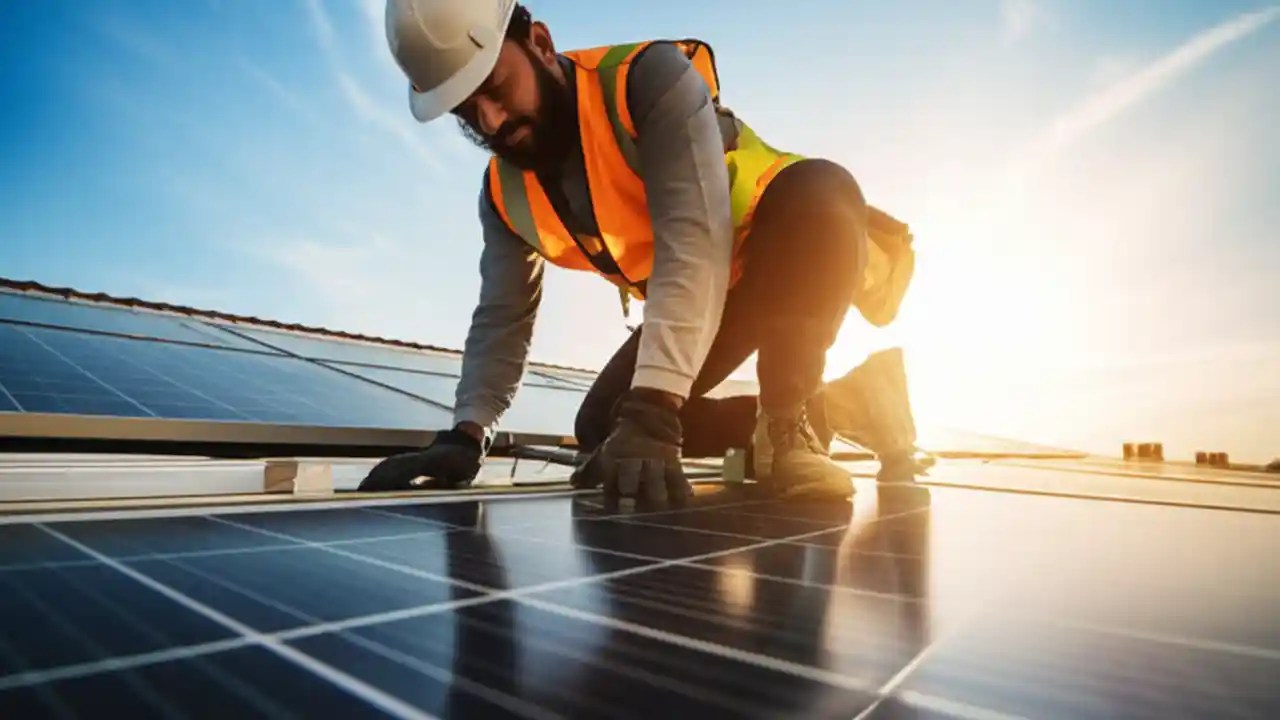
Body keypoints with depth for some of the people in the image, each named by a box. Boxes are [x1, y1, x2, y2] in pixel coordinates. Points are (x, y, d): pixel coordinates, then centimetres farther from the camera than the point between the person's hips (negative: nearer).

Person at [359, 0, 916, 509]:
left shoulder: (650, 77, -27)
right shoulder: (505, 193, -7)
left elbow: (696, 240, -39)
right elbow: (502, 319, -3)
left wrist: (651, 411, -46)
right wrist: (467, 434, -18)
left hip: (803, 259, -5)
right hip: (704, 304, 6)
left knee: (816, 191, -39)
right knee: (601, 431, -4)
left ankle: (788, 419, -19)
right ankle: (820, 409, 6)